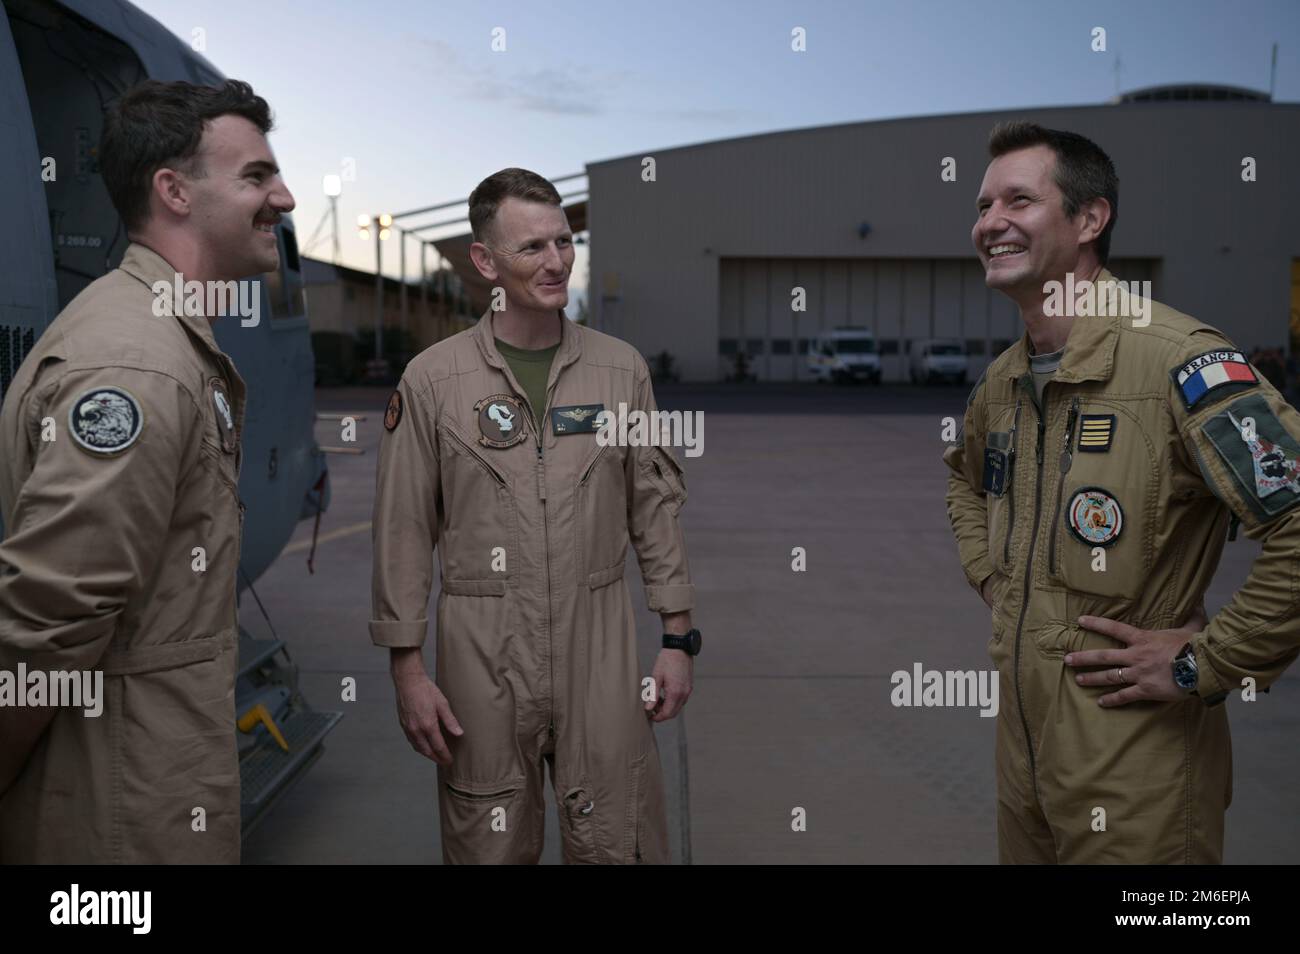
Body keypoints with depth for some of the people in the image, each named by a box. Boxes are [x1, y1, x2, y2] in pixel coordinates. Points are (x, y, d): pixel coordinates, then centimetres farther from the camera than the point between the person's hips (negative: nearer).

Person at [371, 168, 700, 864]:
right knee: (490, 846, 10)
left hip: (601, 645, 2)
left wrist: (678, 640, 5)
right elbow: (402, 532, 0)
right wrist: (408, 669, -2)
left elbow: (656, 507, 8)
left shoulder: (621, 368, 4)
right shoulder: (433, 378, -3)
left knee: (618, 844, 5)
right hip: (482, 649, -1)